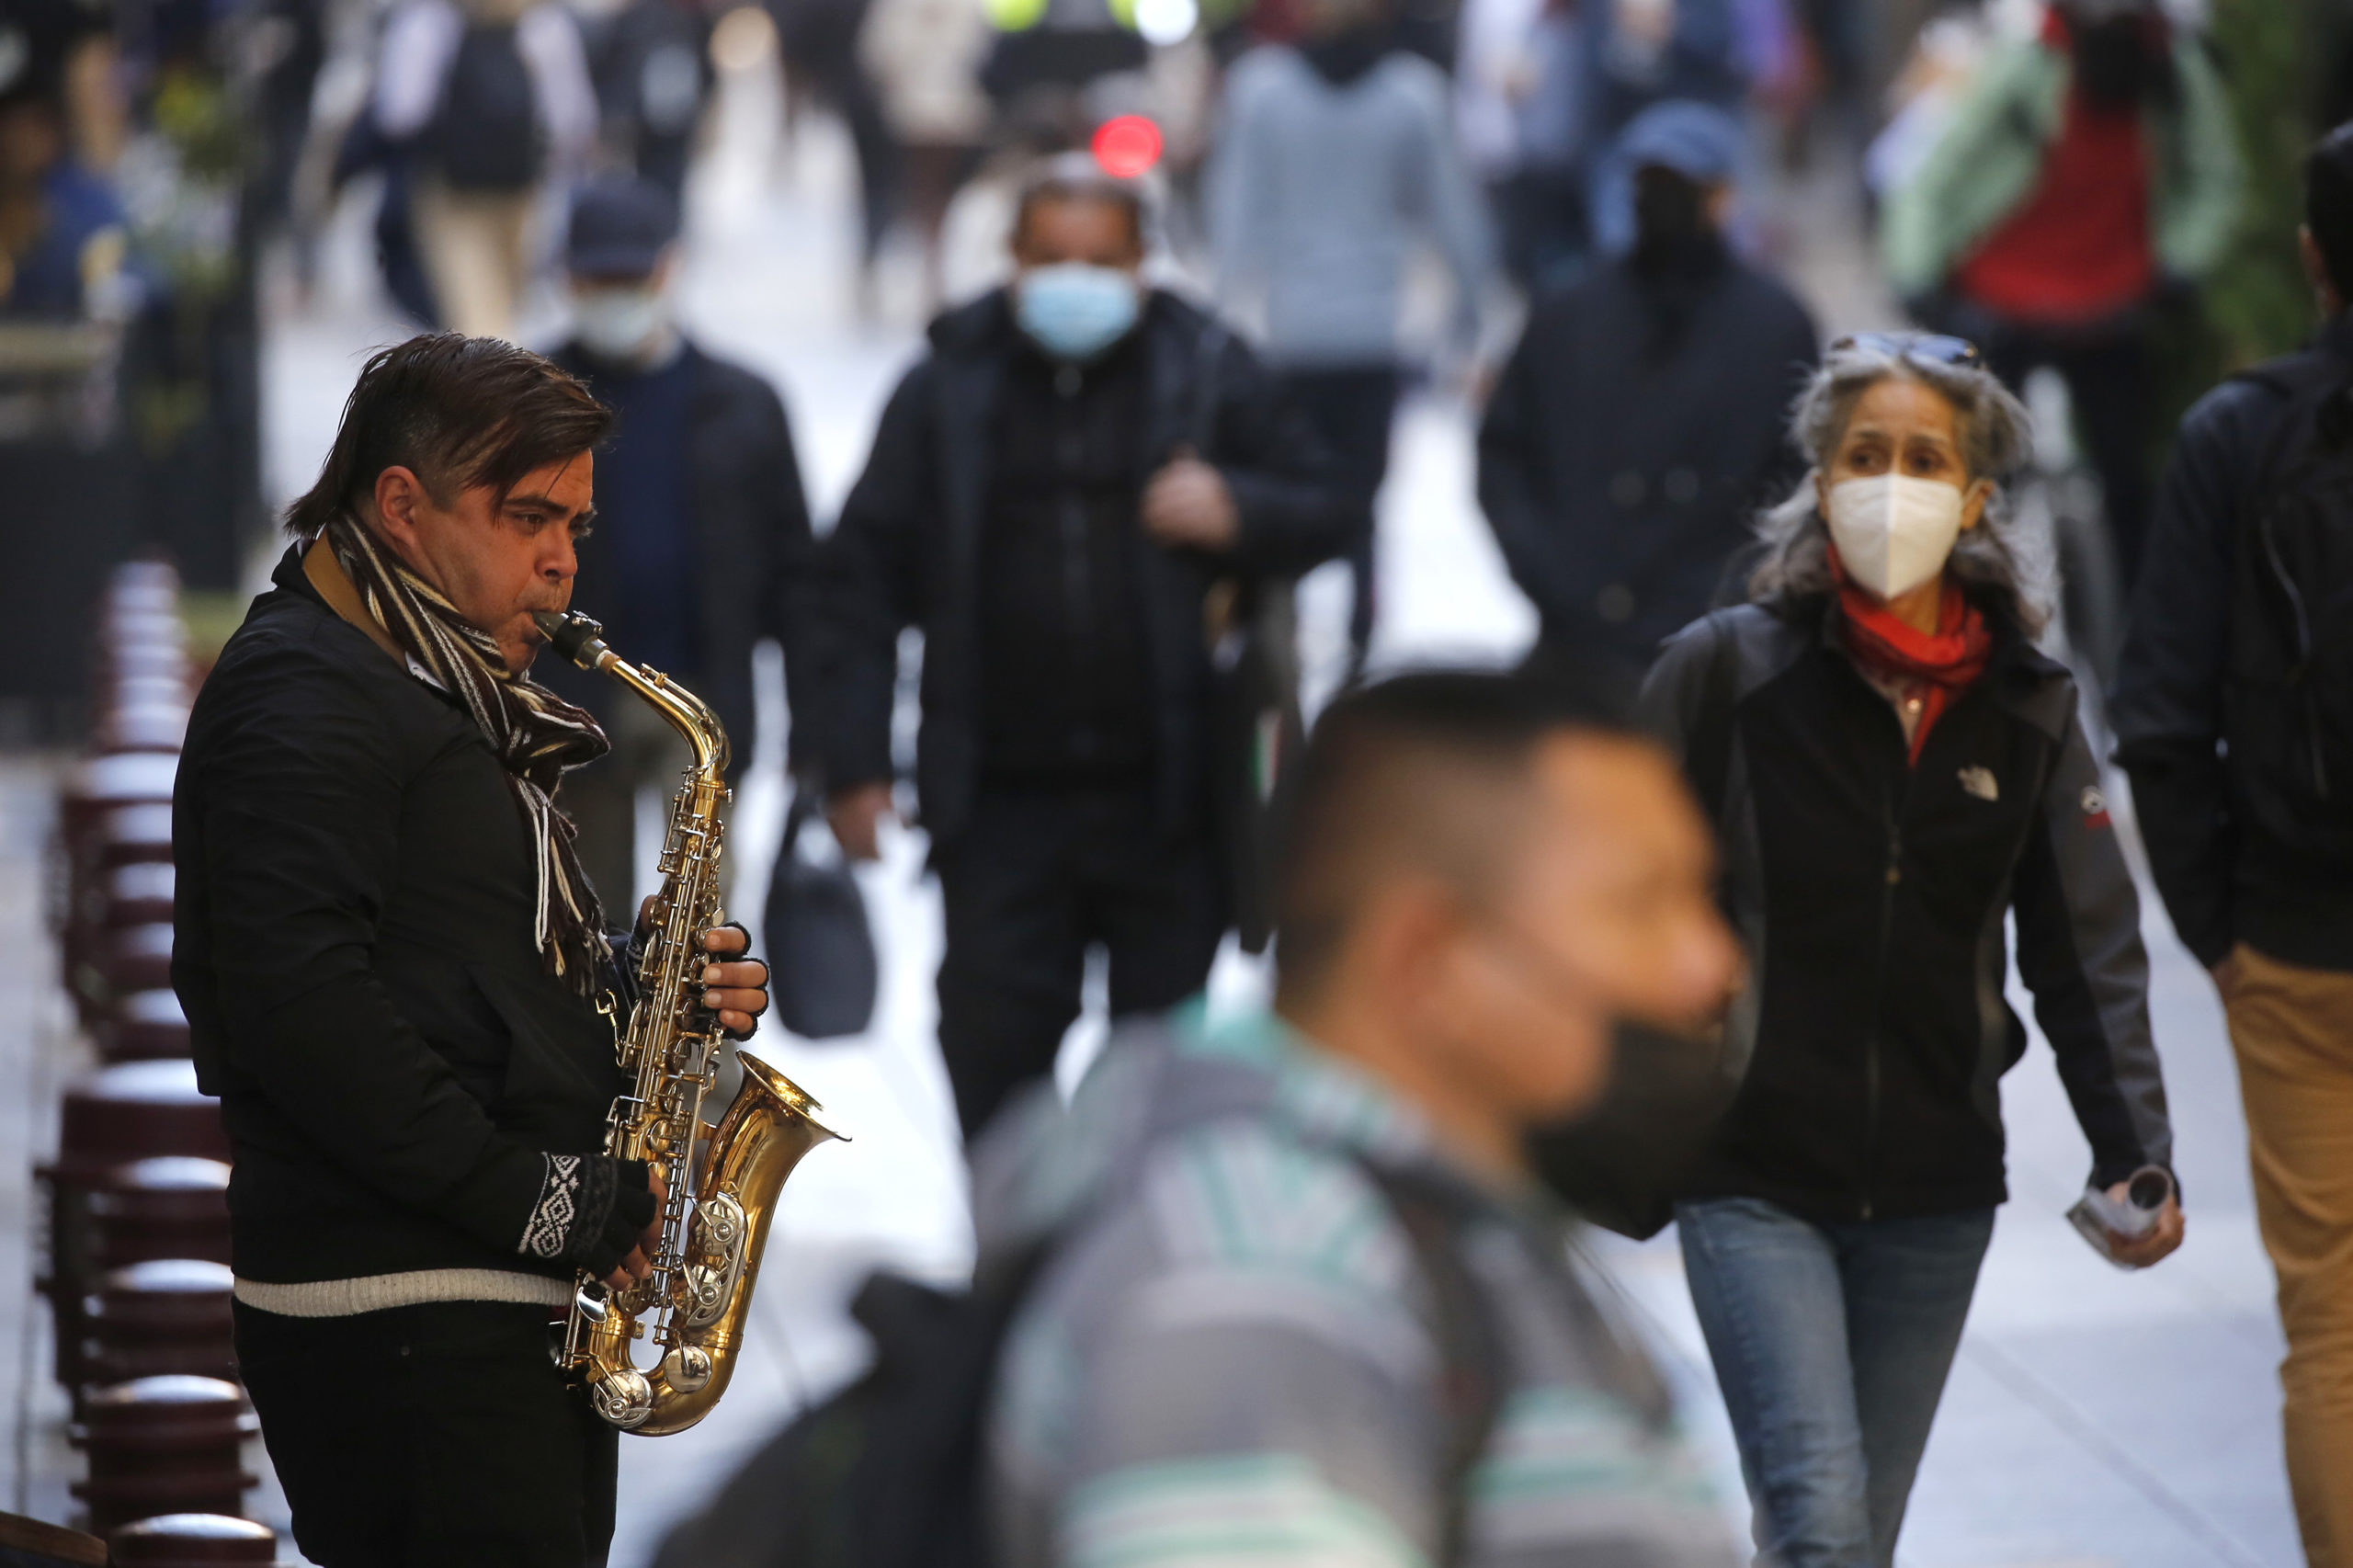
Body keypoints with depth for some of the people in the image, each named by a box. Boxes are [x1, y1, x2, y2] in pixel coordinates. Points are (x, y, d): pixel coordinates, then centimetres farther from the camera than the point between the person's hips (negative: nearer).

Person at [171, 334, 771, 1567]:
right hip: (398, 1318, -10)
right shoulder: (303, 692, -10)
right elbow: (299, 999, -21)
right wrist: (528, 1195, -20)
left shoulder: (465, 705, 22)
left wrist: (654, 994, 7)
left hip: (526, 1309, 10)